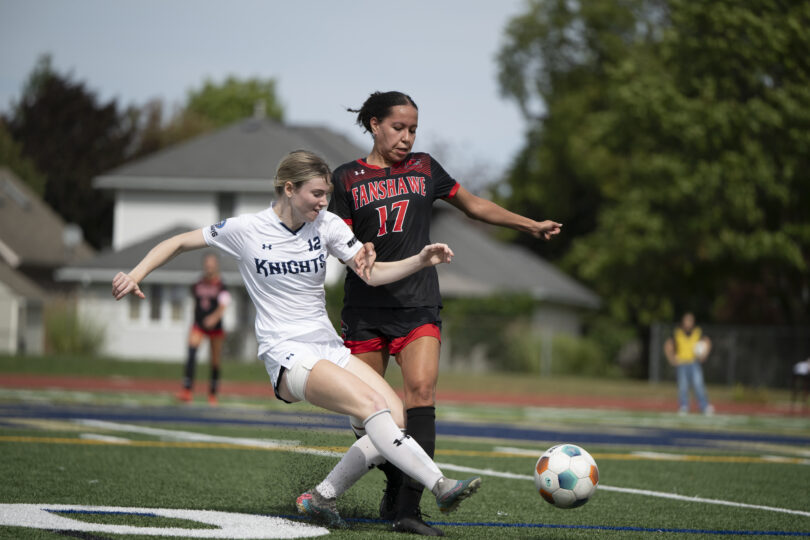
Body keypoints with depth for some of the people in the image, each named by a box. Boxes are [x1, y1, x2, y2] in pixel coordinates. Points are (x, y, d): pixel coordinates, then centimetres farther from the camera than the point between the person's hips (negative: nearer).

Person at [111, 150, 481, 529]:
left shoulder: (326, 225, 7)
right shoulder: (245, 230, -2)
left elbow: (373, 274, 2)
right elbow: (179, 243, 8)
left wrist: (421, 260, -14)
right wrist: (136, 275, -4)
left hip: (329, 349, 6)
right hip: (286, 354, -6)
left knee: (395, 416, -15)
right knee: (370, 406, -28)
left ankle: (321, 497, 0)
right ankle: (440, 486, -32)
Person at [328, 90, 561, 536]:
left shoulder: (424, 168, 10)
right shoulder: (347, 178, 3)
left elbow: (474, 206, 20)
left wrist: (530, 225, 16)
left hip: (418, 303, 1)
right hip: (366, 307, 0)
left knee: (422, 388, -19)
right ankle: (394, 486, 28)